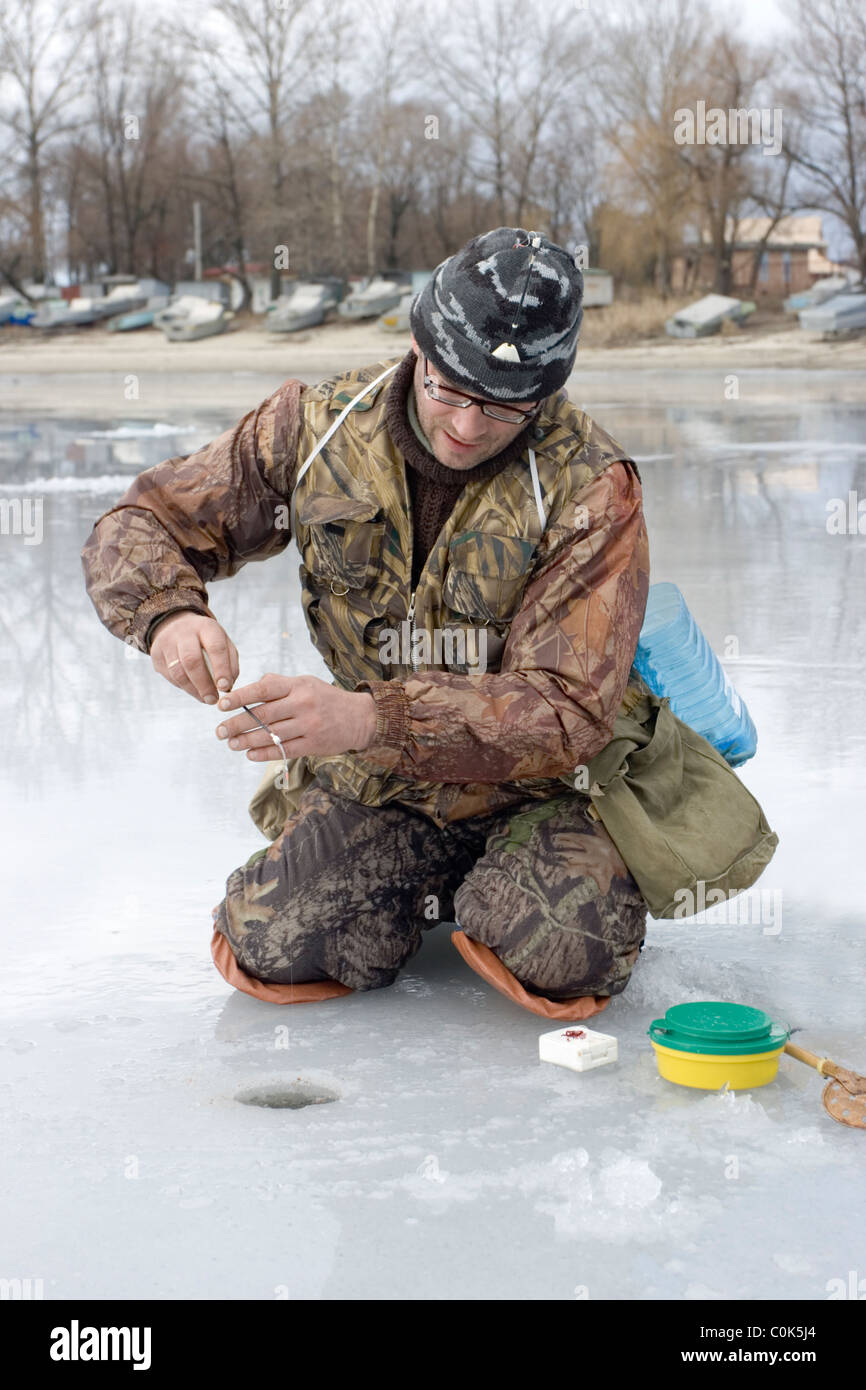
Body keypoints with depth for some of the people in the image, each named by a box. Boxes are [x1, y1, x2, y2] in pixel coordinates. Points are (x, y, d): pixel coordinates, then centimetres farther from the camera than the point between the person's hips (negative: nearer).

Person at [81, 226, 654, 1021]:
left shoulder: (588, 490, -22)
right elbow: (139, 529, -3)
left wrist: (371, 719, -44)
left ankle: (497, 892, 8)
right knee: (276, 947, -19)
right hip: (375, 785, 3)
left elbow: (565, 713, -28)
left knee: (565, 952, -30)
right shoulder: (321, 427, -10)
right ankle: (435, 886, 12)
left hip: (541, 787, -3)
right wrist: (168, 614, -30)